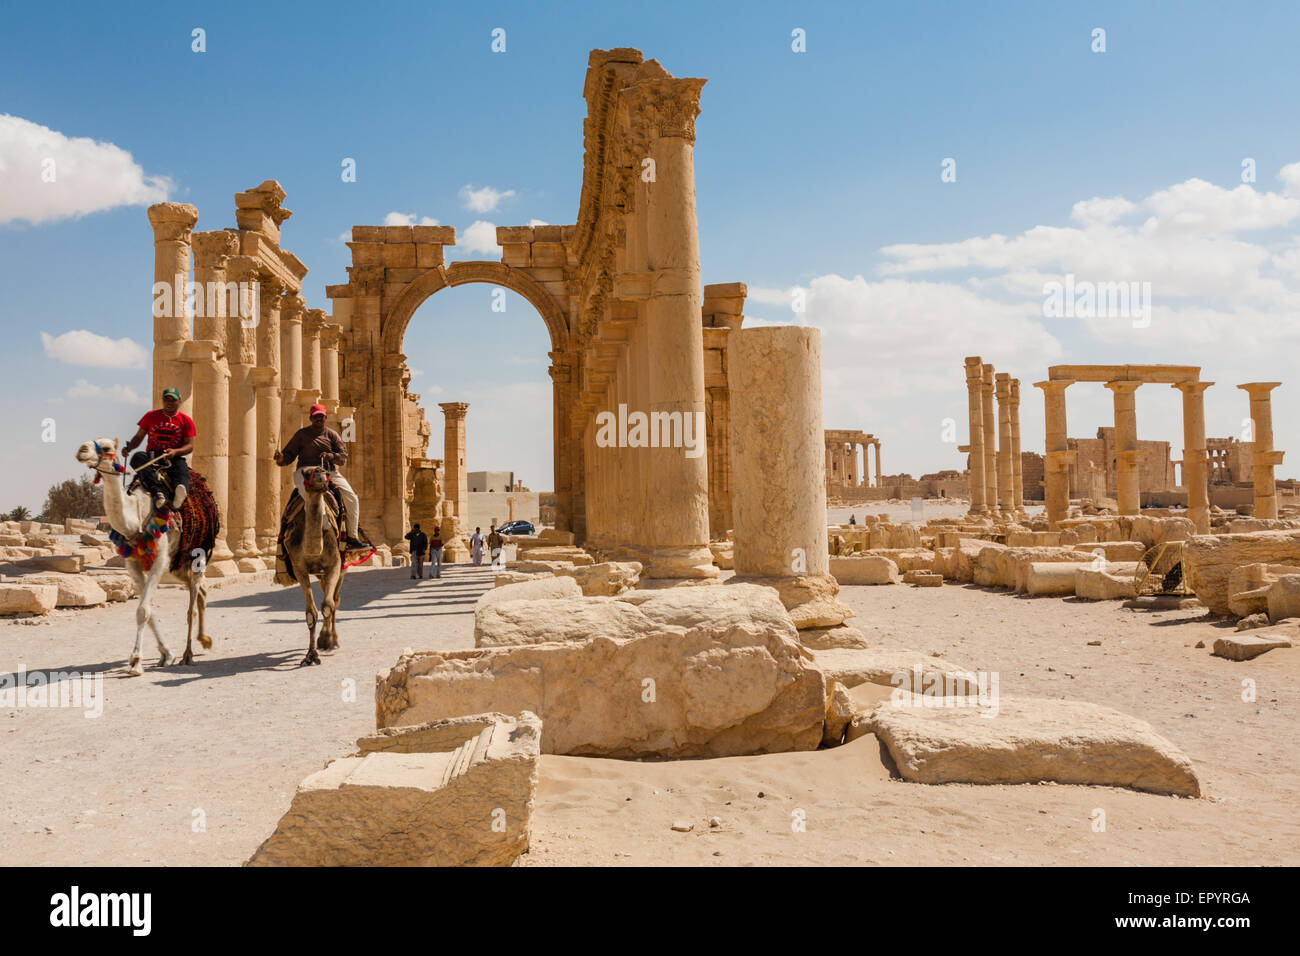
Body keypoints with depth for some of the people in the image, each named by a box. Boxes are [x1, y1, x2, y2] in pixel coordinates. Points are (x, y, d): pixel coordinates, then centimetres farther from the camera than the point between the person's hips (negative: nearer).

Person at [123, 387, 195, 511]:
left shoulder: (186, 420, 8)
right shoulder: (151, 416, 13)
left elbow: (190, 445, 1)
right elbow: (139, 437, 15)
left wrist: (175, 451, -20)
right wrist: (129, 447, -7)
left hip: (174, 458, -2)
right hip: (152, 456, 2)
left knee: (181, 468, -35)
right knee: (138, 457, -31)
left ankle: (179, 495, -70)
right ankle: (157, 492, -51)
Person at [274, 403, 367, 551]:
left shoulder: (332, 434, 15)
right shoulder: (302, 434, 10)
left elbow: (343, 456, 7)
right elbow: (290, 454, 9)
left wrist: (330, 456, -14)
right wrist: (281, 458, -14)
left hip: (328, 472, 3)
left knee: (352, 498, -10)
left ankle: (352, 538, -2)